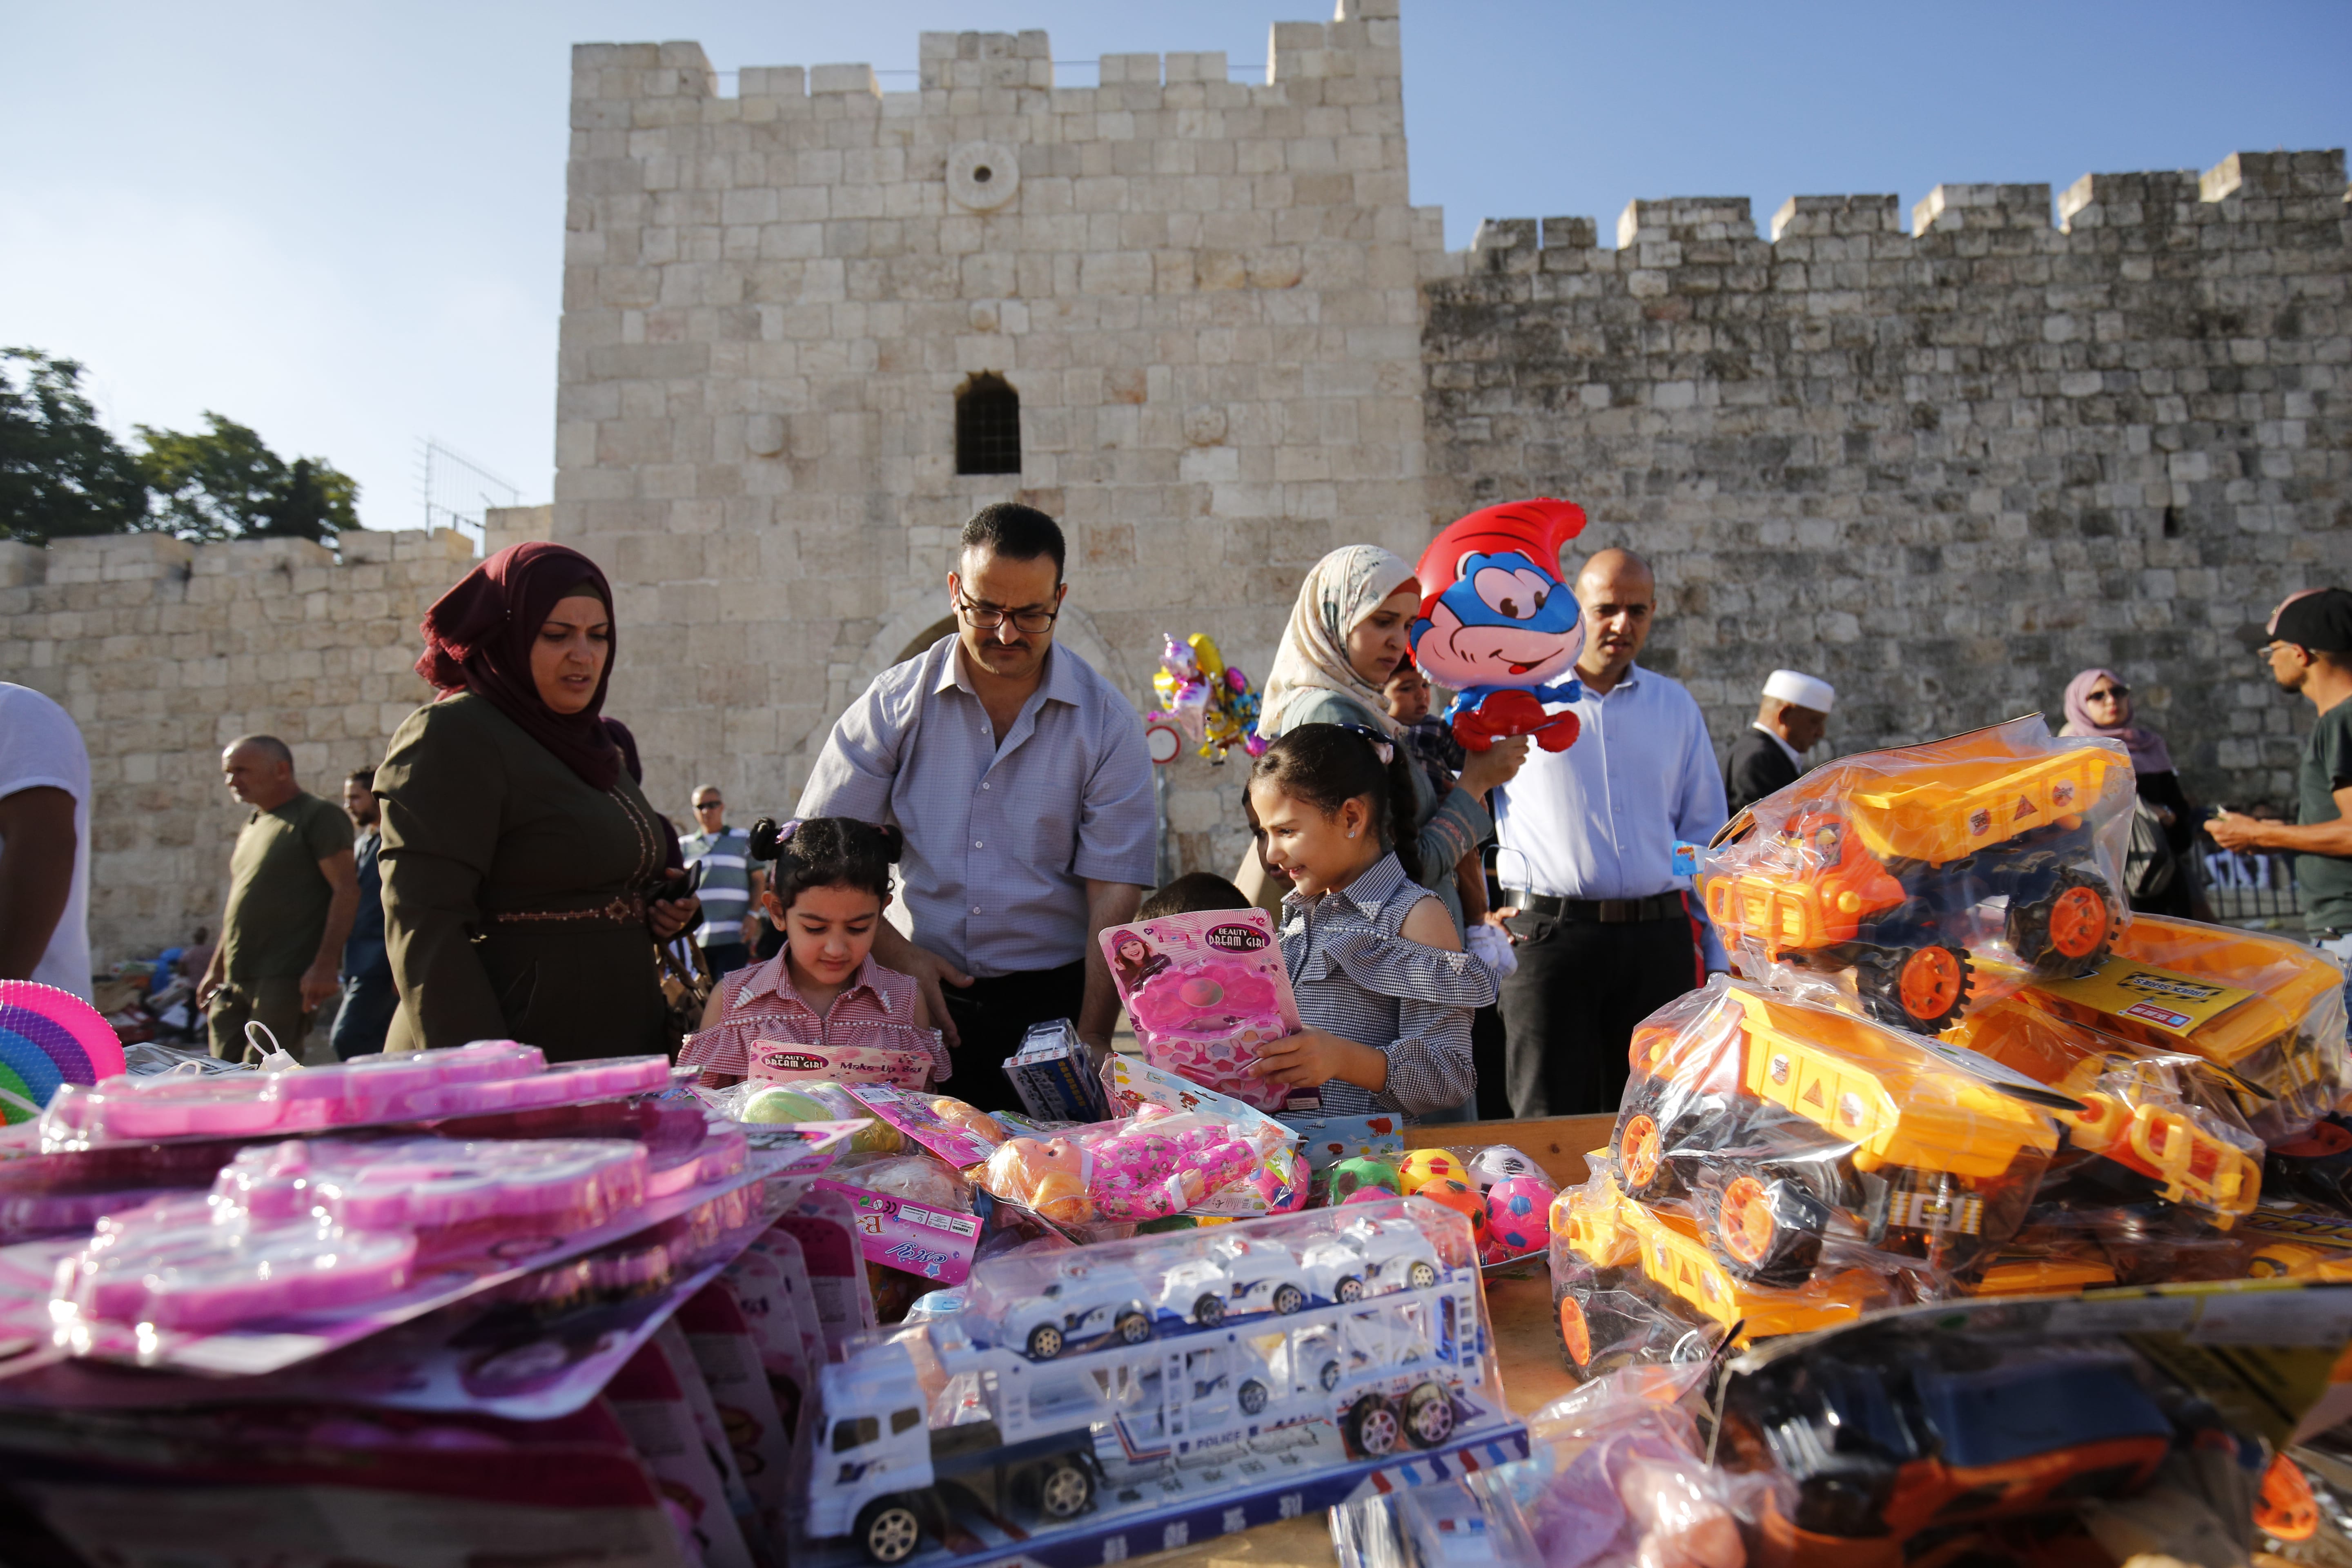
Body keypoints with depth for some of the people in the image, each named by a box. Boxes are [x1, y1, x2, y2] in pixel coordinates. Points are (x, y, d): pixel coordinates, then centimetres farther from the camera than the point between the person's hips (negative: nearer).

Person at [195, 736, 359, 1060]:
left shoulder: (320, 816, -3)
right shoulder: (250, 827, 23)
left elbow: (347, 889, -12)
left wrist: (326, 964, -19)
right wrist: (216, 969, 23)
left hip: (288, 979, -8)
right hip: (234, 982, 8)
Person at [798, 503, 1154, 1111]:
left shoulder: (1108, 723, -3)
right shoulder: (894, 703, 1)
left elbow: (1114, 894, -6)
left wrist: (1092, 1040, -14)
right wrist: (898, 953, -8)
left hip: (1056, 999, -1)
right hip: (926, 994, 1)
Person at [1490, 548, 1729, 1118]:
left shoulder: (1675, 705, 15)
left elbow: (1705, 833, 17)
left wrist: (1716, 953, 13)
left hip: (1659, 941, 4)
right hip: (1548, 936, -3)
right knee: (1550, 1127, -1)